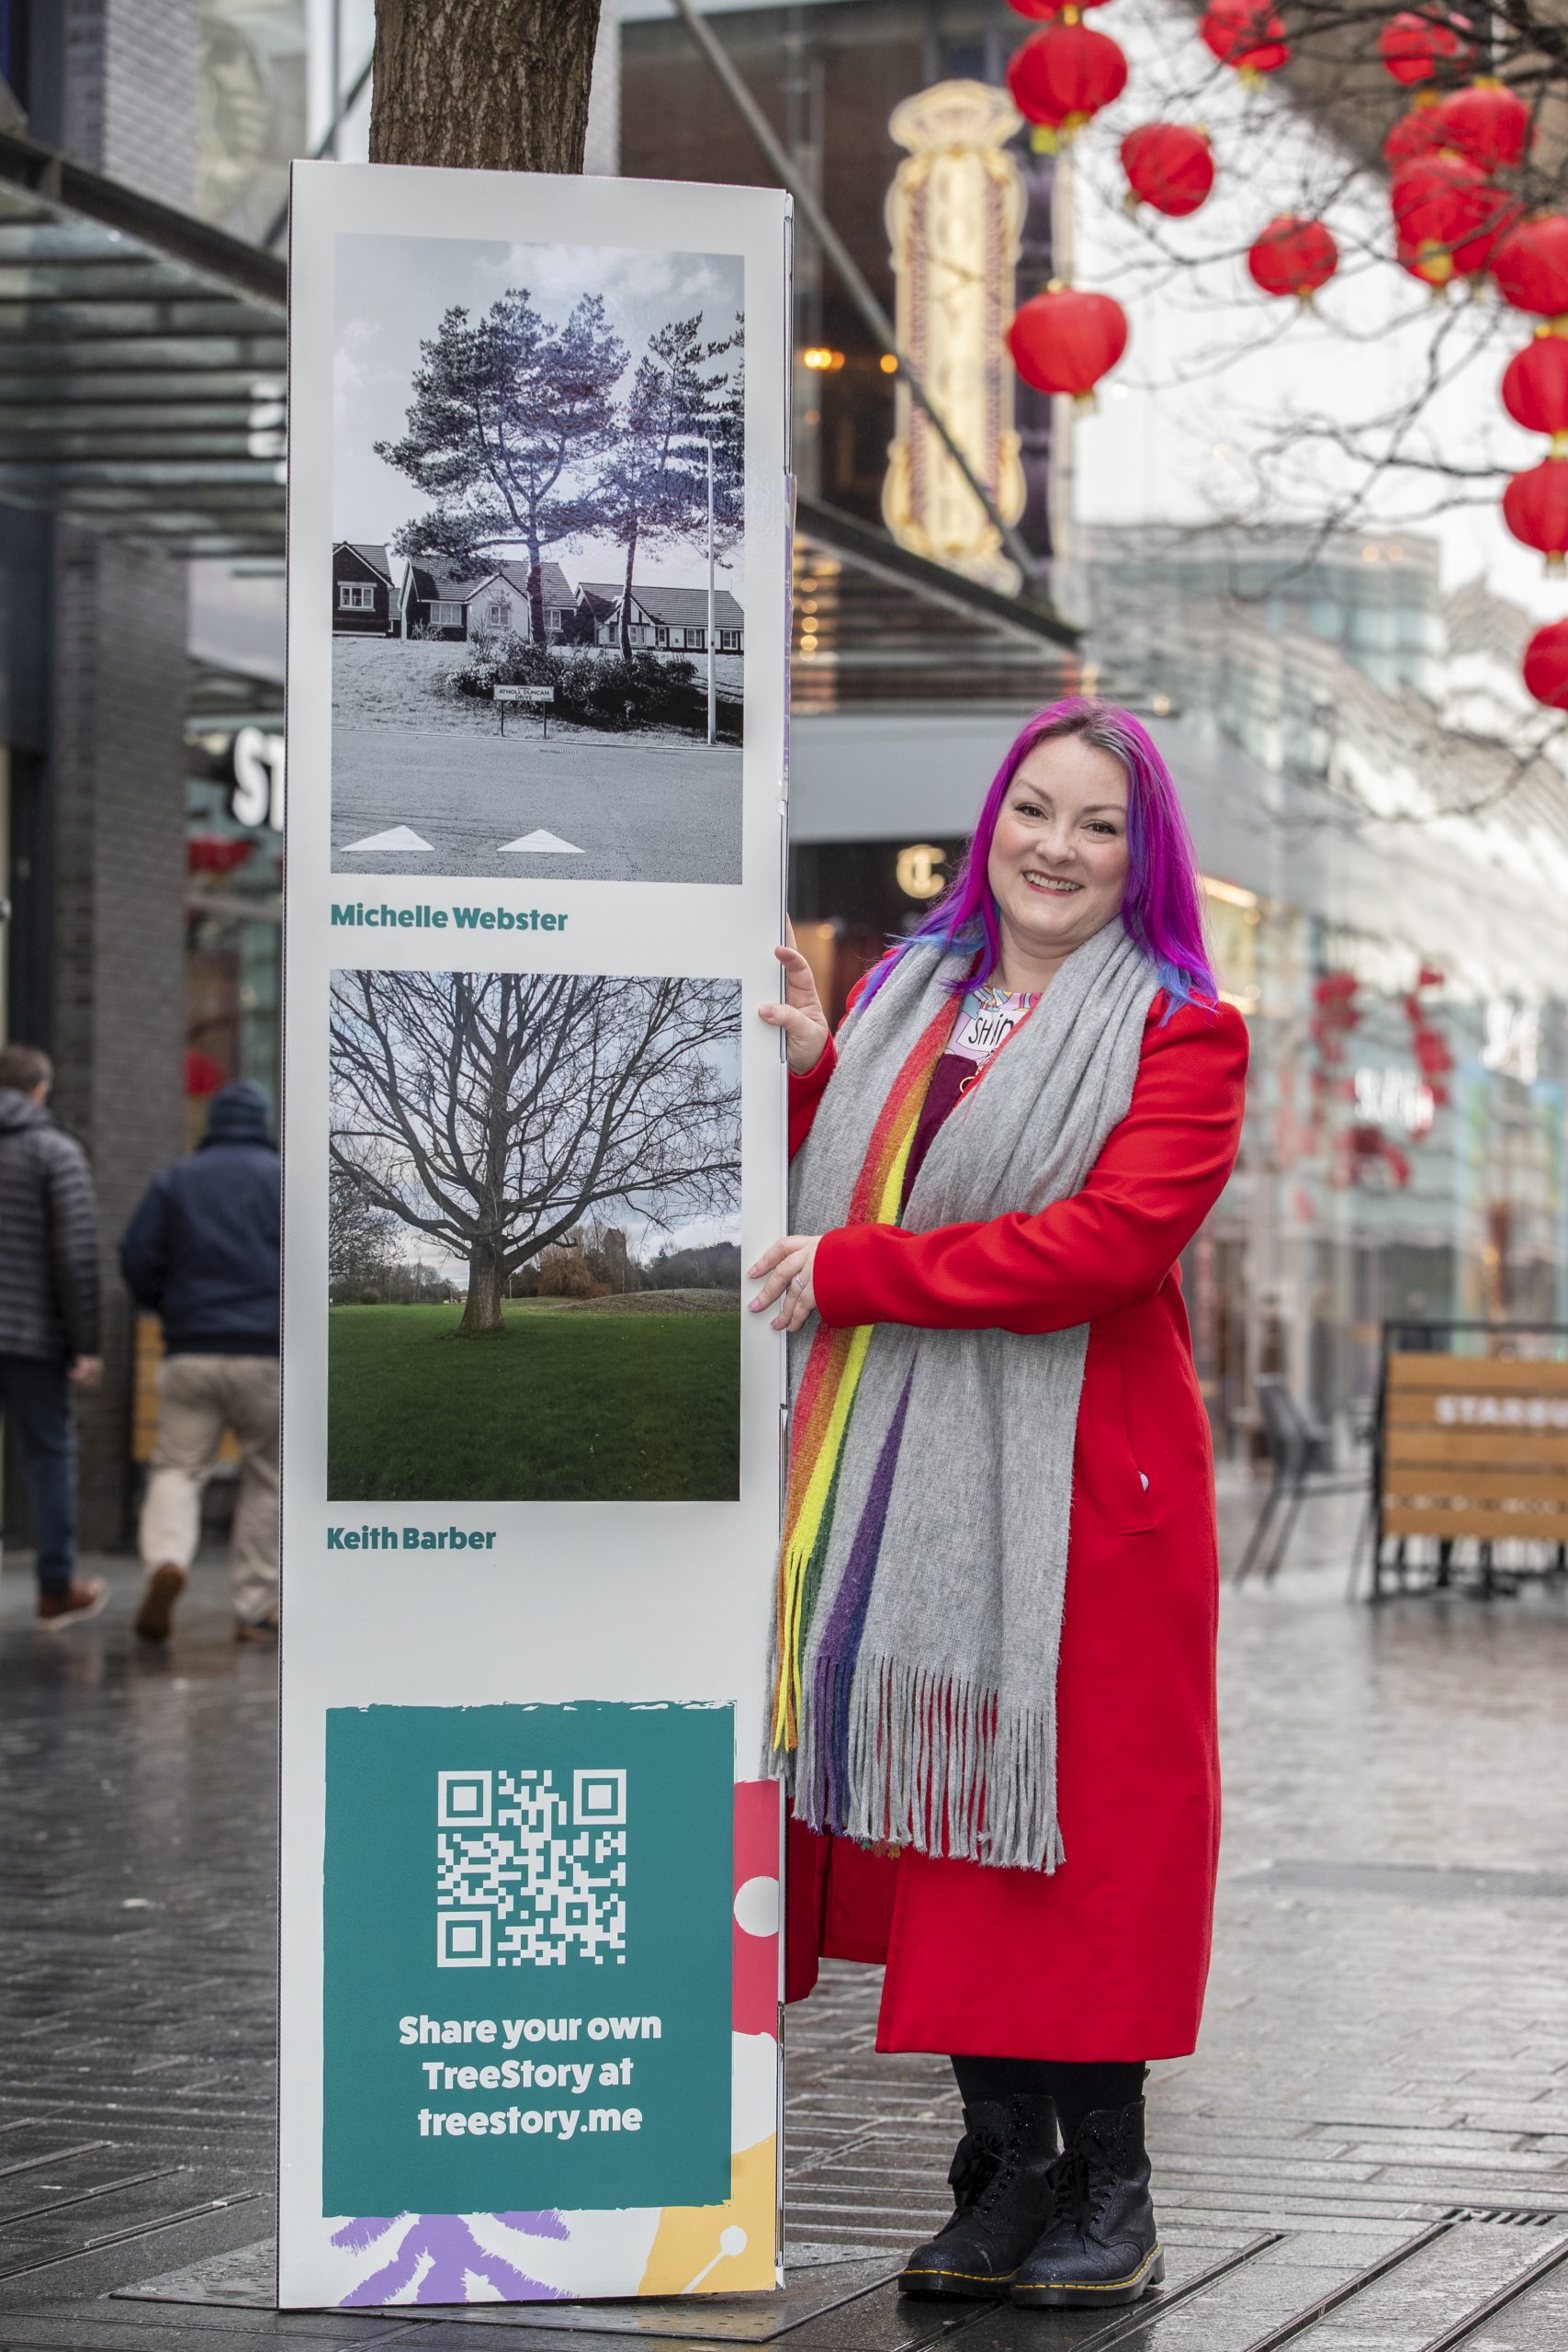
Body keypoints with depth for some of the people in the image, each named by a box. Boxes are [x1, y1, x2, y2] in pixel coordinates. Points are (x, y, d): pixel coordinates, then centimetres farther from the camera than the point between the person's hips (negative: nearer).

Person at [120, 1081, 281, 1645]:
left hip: (190, 1353, 1)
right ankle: (254, 1608, 7)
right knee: (266, 1478, 9)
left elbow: (136, 1259, 4)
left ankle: (167, 1559, -25)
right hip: (267, 1355, -1)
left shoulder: (175, 1180, 10)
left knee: (177, 1468, 5)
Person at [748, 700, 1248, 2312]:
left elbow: (1109, 1242, -15)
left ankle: (1107, 2192, 8)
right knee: (936, 1822, 5)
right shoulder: (904, 997, 17)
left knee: (1073, 1823, -2)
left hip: (1073, 1479, -5)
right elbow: (817, 1207, 19)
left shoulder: (1181, 1034, 0)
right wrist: (803, 1073, 1)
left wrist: (850, 1272, -15)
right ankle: (1006, 2173, 14)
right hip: (891, 1470, 5)